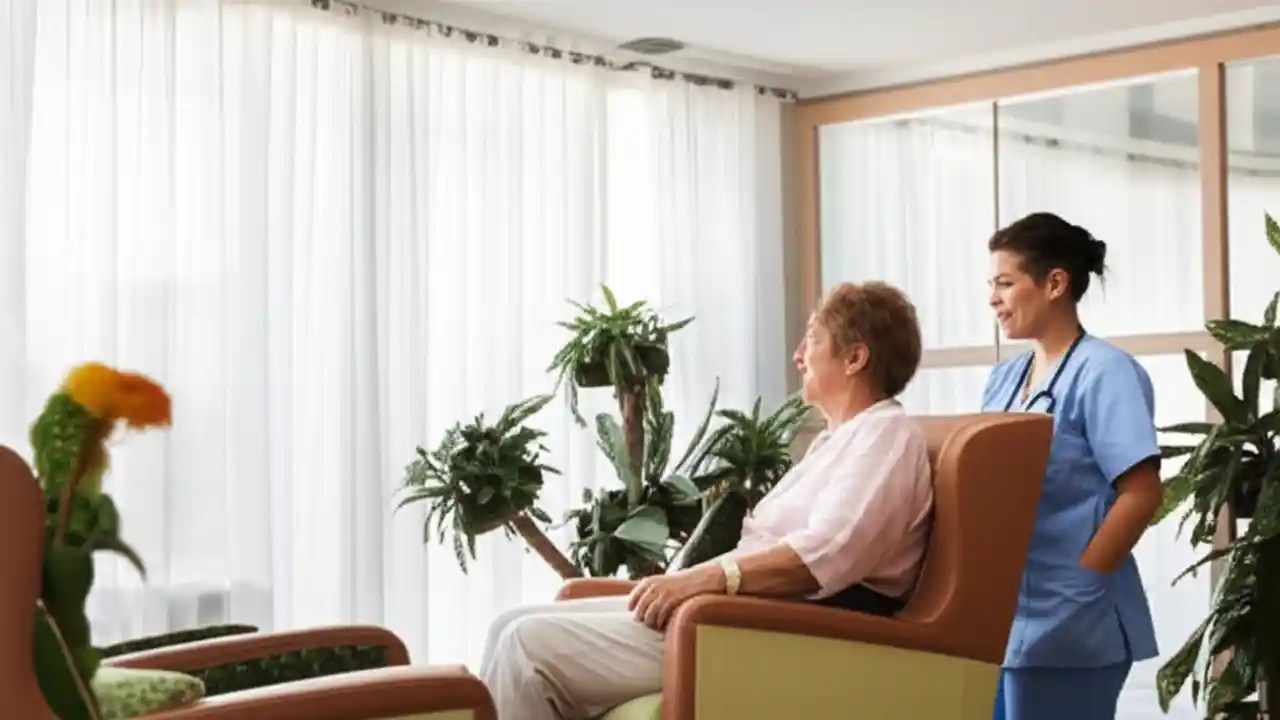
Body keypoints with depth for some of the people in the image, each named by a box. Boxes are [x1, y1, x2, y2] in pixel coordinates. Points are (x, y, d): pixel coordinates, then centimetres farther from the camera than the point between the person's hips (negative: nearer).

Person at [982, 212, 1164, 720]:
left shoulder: (1104, 371, -9)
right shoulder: (1005, 377, 14)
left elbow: (1141, 494, -16)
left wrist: (1080, 583, -16)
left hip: (1065, 625, -7)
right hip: (1002, 617, 7)